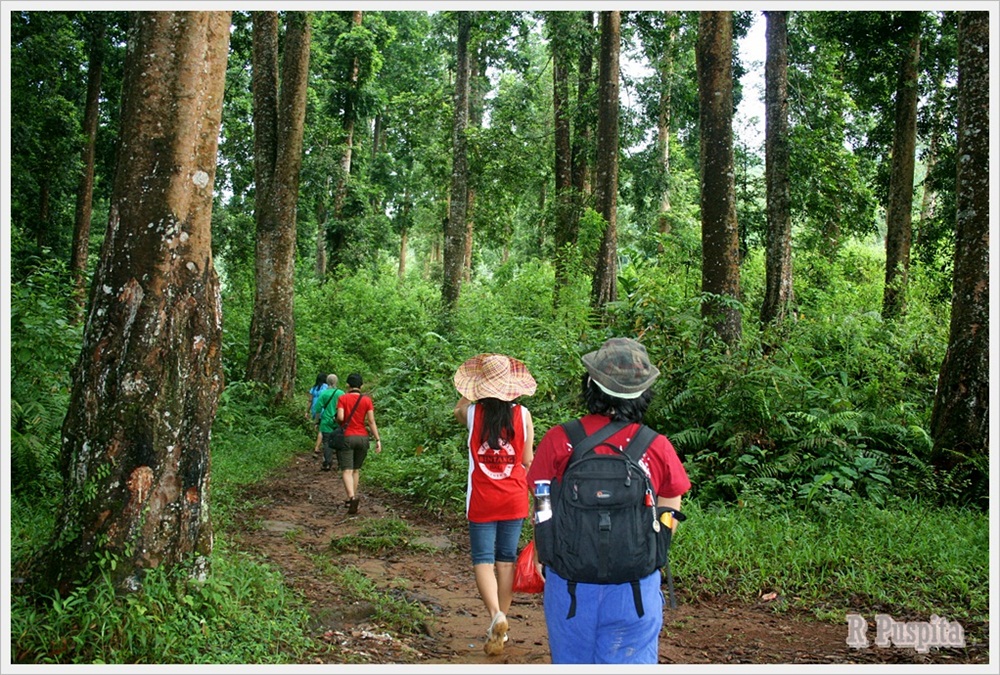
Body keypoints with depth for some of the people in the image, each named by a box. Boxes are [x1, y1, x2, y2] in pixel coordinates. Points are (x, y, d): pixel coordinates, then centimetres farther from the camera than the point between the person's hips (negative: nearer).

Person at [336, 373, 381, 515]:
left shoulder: (343, 398, -4)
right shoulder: (367, 400, 1)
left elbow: (340, 417, -14)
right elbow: (371, 421, -4)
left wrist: (337, 419, 9)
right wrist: (378, 439, -4)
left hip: (346, 438, -3)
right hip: (362, 438, 3)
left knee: (347, 471, -5)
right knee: (356, 470, 18)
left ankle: (352, 497, -26)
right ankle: (351, 499, 23)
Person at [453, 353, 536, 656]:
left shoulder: (472, 412, -9)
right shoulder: (522, 414, -7)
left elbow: (457, 410, 18)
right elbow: (527, 461, 1)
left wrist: (471, 390, 12)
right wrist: (535, 494, 14)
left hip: (482, 500, -2)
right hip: (514, 500, 2)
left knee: (483, 559, 5)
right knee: (506, 560, 13)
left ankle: (496, 615, -18)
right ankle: (501, 626, 21)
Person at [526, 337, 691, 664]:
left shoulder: (558, 441, -10)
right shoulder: (659, 448, -8)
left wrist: (540, 560, 15)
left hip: (570, 584, 0)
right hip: (635, 585, 0)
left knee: (572, 660, 18)